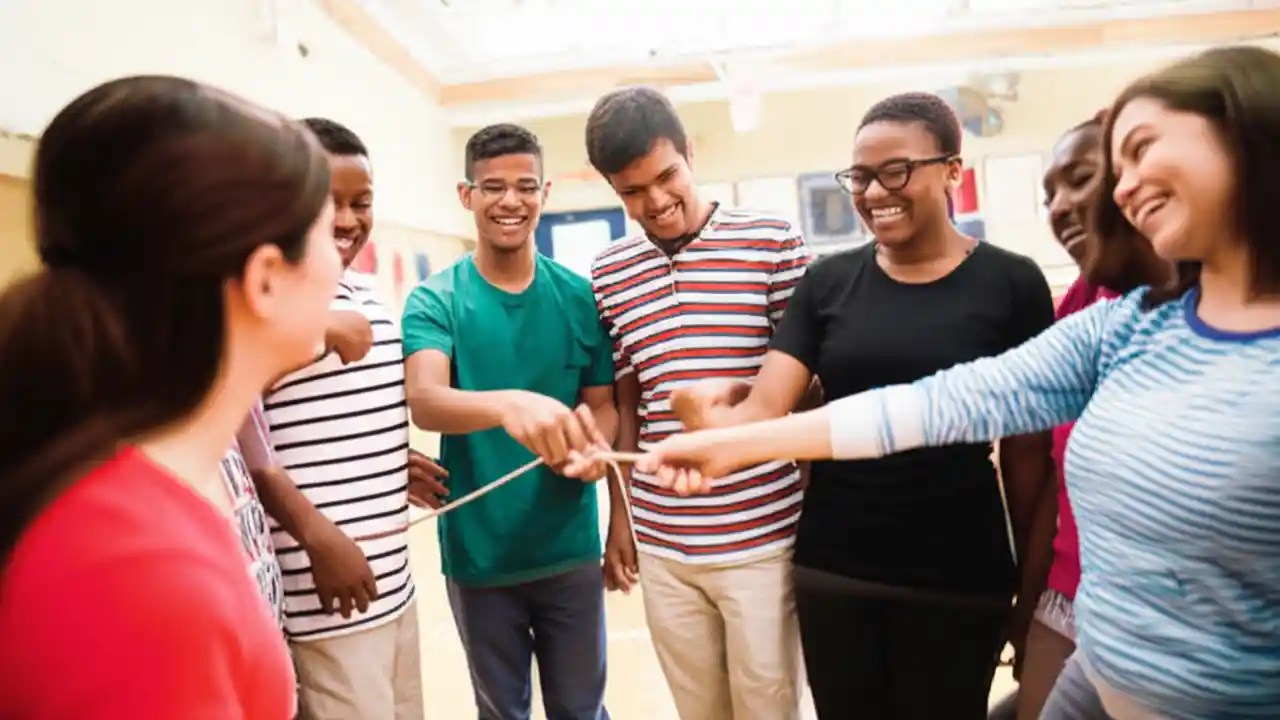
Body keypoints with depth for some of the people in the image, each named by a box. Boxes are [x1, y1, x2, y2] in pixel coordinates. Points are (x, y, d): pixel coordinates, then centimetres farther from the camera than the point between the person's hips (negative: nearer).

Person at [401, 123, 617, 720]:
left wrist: (596, 445, -20)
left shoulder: (579, 296, -3)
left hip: (570, 547, 2)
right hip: (477, 553, -1)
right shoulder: (434, 300, -9)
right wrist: (508, 405, -46)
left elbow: (602, 403, 3)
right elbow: (424, 402, -25)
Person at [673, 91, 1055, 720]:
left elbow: (1027, 448, -3)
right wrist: (713, 422, -30)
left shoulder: (1011, 283, -6)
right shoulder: (828, 281, 0)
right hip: (832, 568, 3)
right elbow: (764, 408, -8)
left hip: (959, 576, -2)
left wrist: (1032, 584, 0)